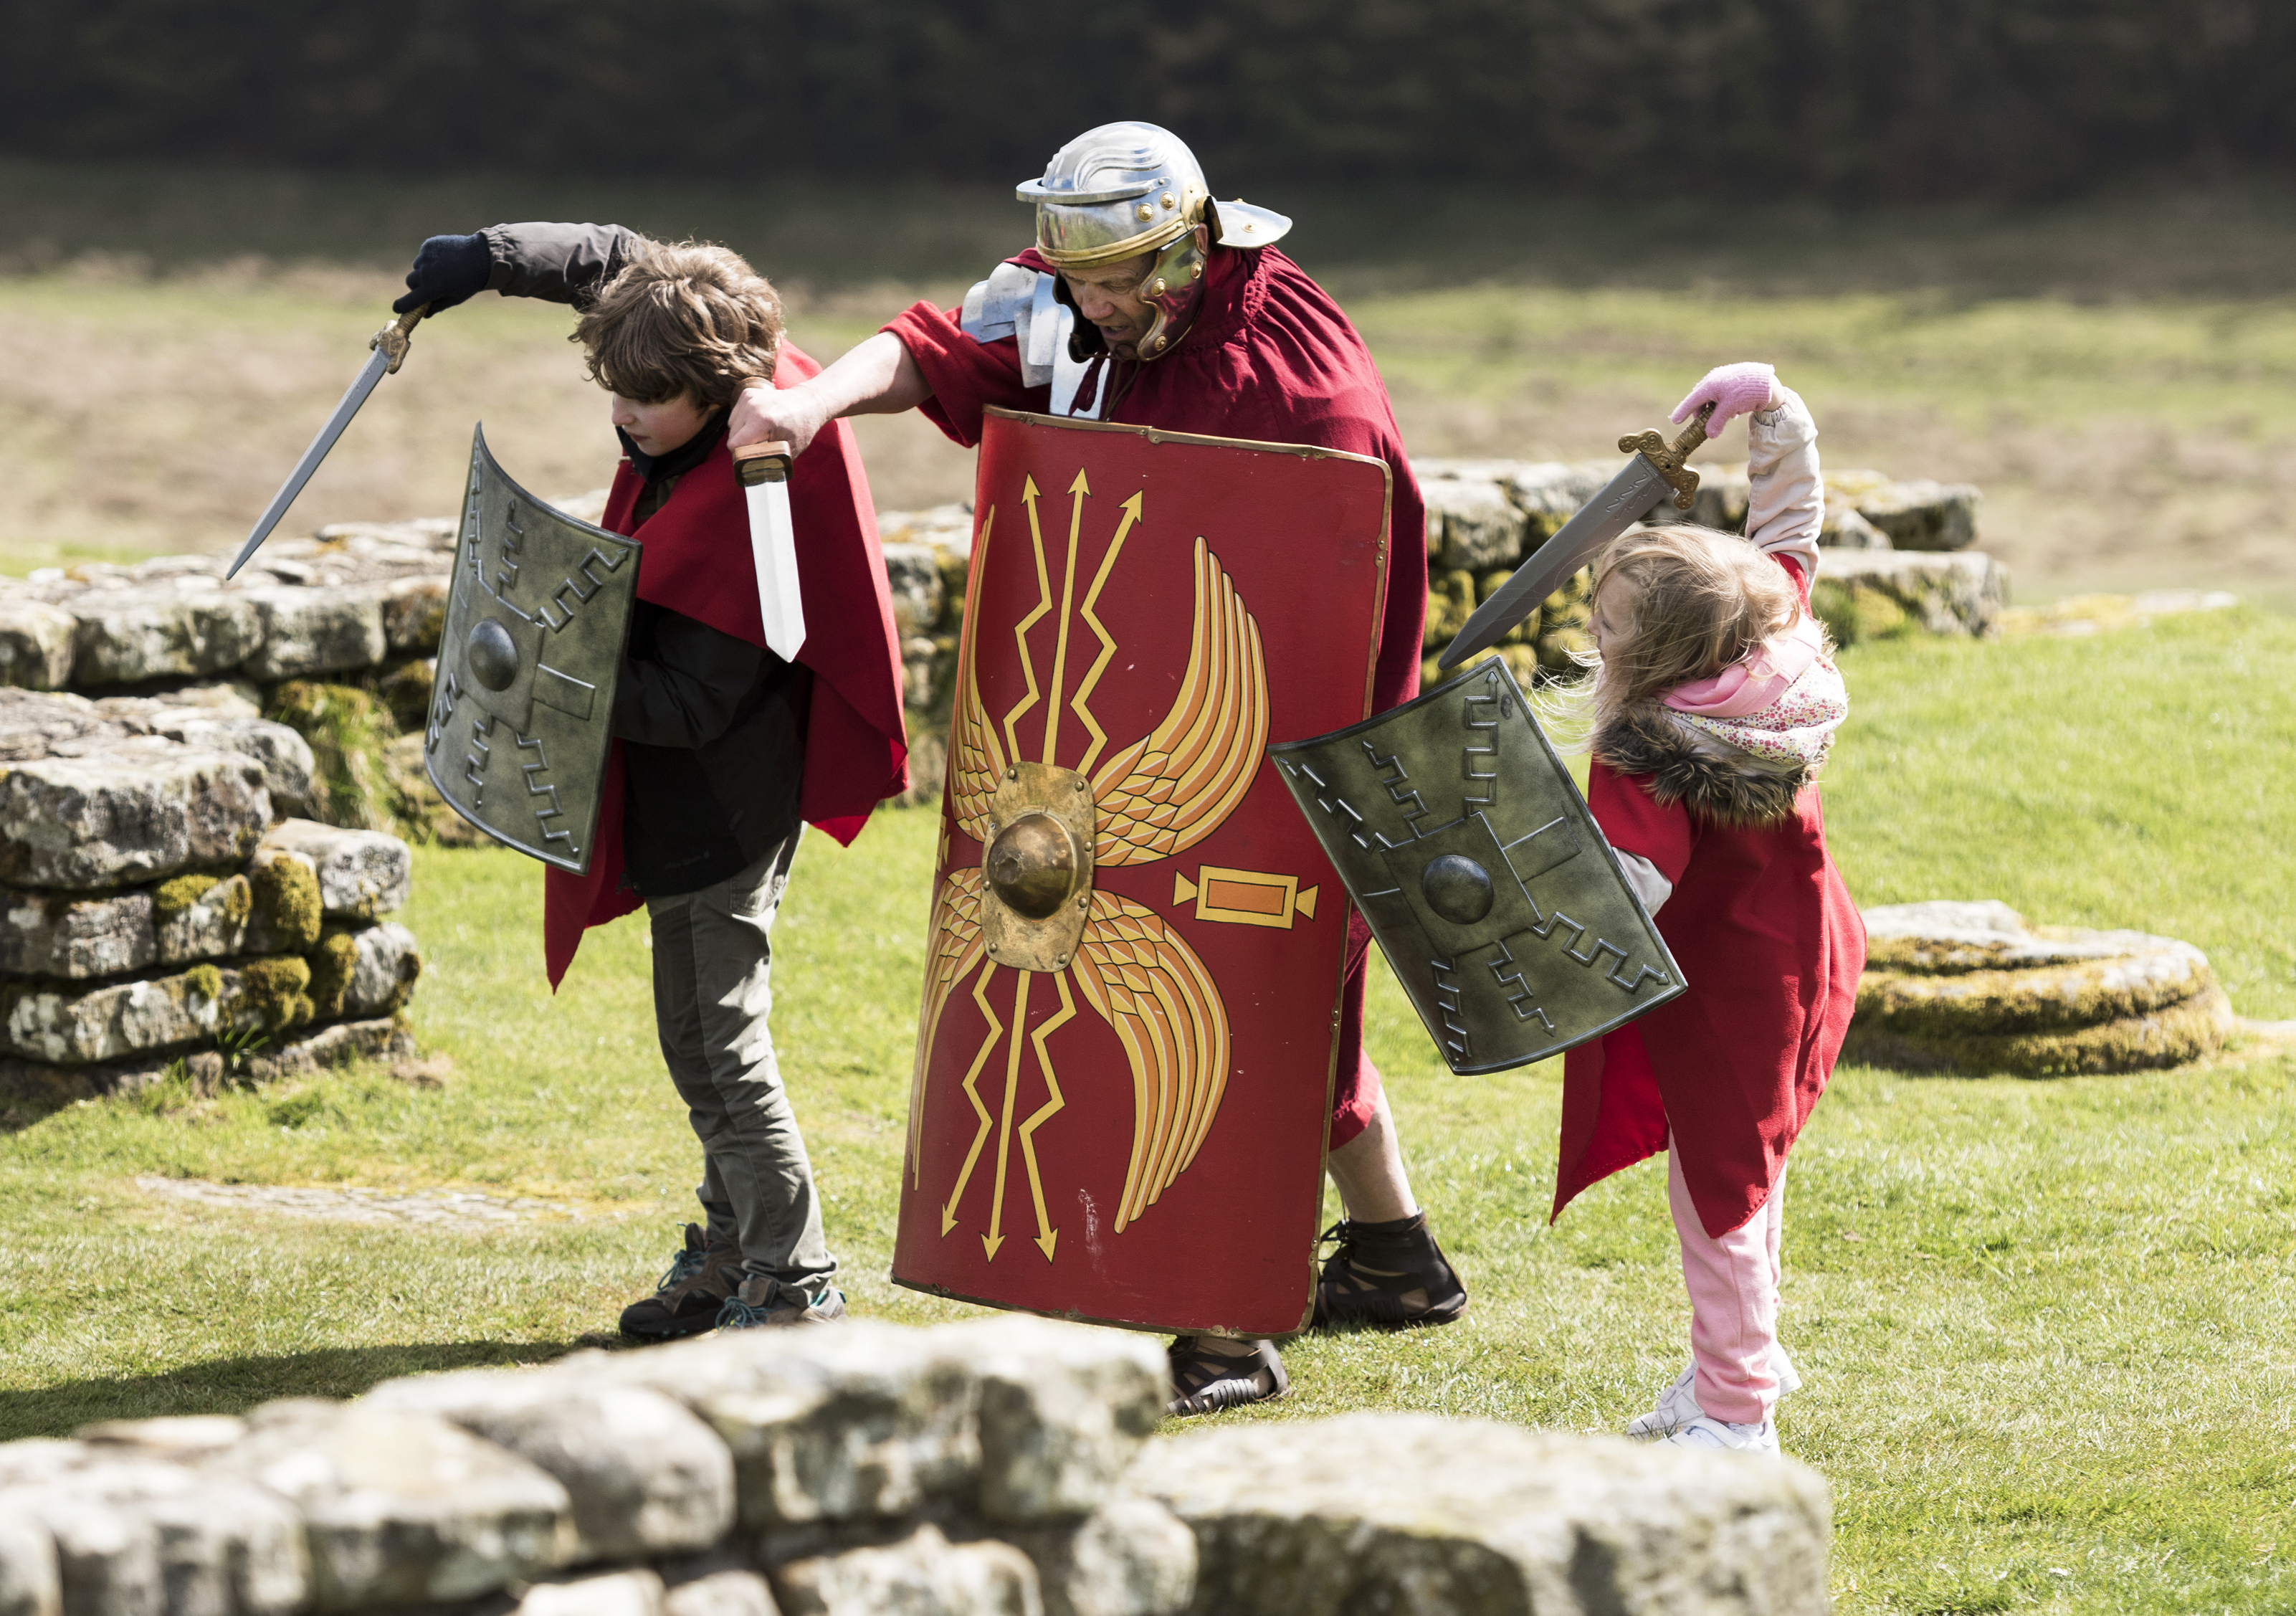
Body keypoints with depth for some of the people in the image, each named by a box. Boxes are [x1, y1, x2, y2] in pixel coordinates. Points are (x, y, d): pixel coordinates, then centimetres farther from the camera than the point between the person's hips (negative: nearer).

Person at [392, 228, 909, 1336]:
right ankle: (731, 1252, 30)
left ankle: (795, 1288, 0)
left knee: (726, 1042, -7)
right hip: (686, 805, 10)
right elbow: (613, 258, 11)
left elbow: (692, 704, -27)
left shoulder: (743, 517, -30)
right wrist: (489, 259, 1)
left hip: (726, 813, -10)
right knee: (691, 1037, 18)